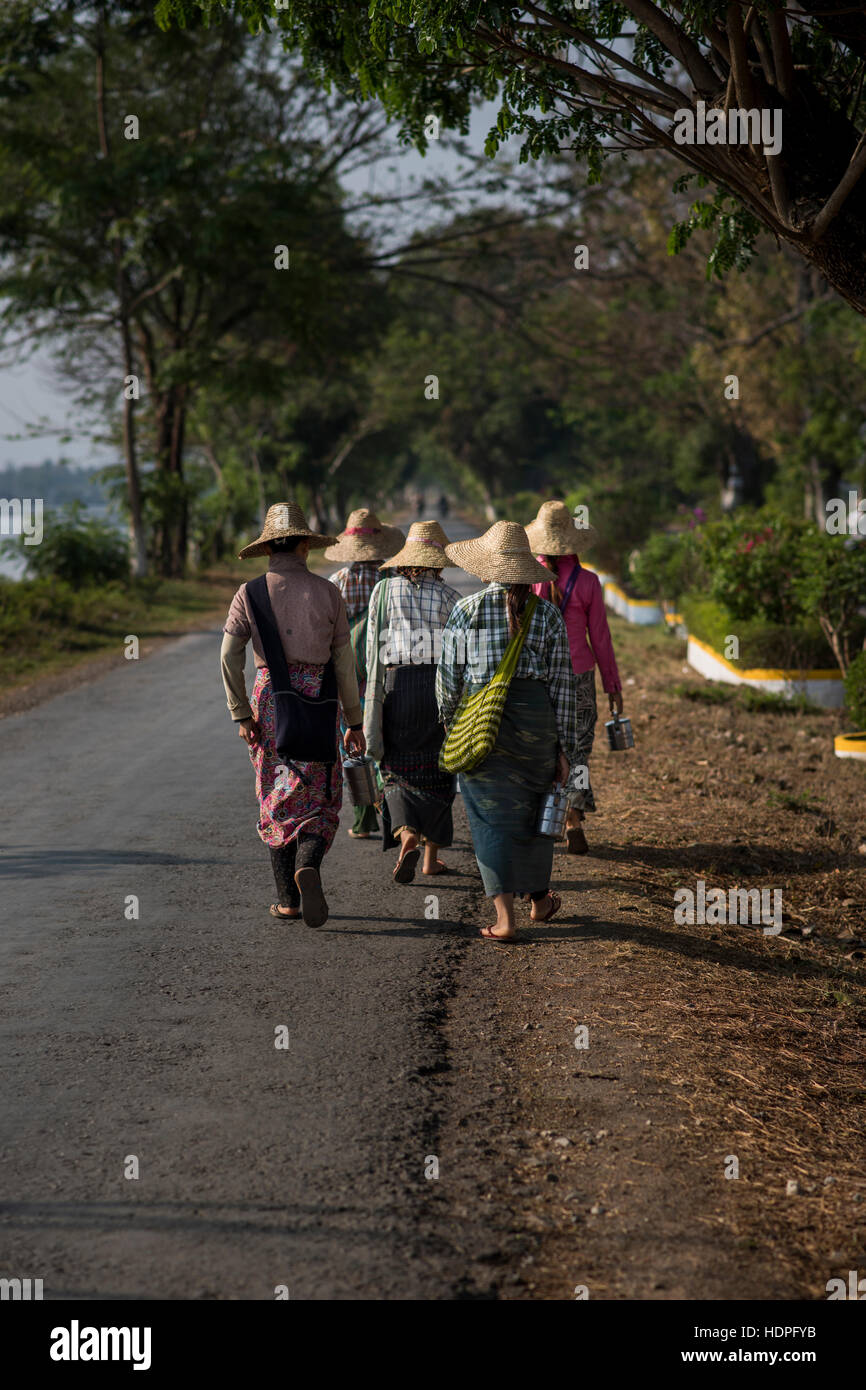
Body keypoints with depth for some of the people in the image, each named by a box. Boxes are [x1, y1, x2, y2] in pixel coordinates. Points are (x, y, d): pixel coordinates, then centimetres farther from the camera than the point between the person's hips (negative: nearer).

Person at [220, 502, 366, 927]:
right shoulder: (327, 593, 0)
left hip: (269, 698, 1)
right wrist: (354, 722, 6)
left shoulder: (250, 594, -1)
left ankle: (287, 898, 14)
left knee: (276, 800, 13)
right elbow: (344, 662, 1)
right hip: (318, 701, -1)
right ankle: (307, 868, -23)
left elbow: (229, 657, -8)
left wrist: (241, 714, -4)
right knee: (319, 800, 6)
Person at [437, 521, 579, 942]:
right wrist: (565, 746, 6)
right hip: (537, 716, 2)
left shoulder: (466, 610, -4)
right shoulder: (546, 613, 0)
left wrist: (447, 720, 21)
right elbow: (562, 684, 0)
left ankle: (505, 918, -2)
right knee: (533, 807, 21)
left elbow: (448, 676, 2)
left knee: (493, 818, 3)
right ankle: (540, 899, 36)